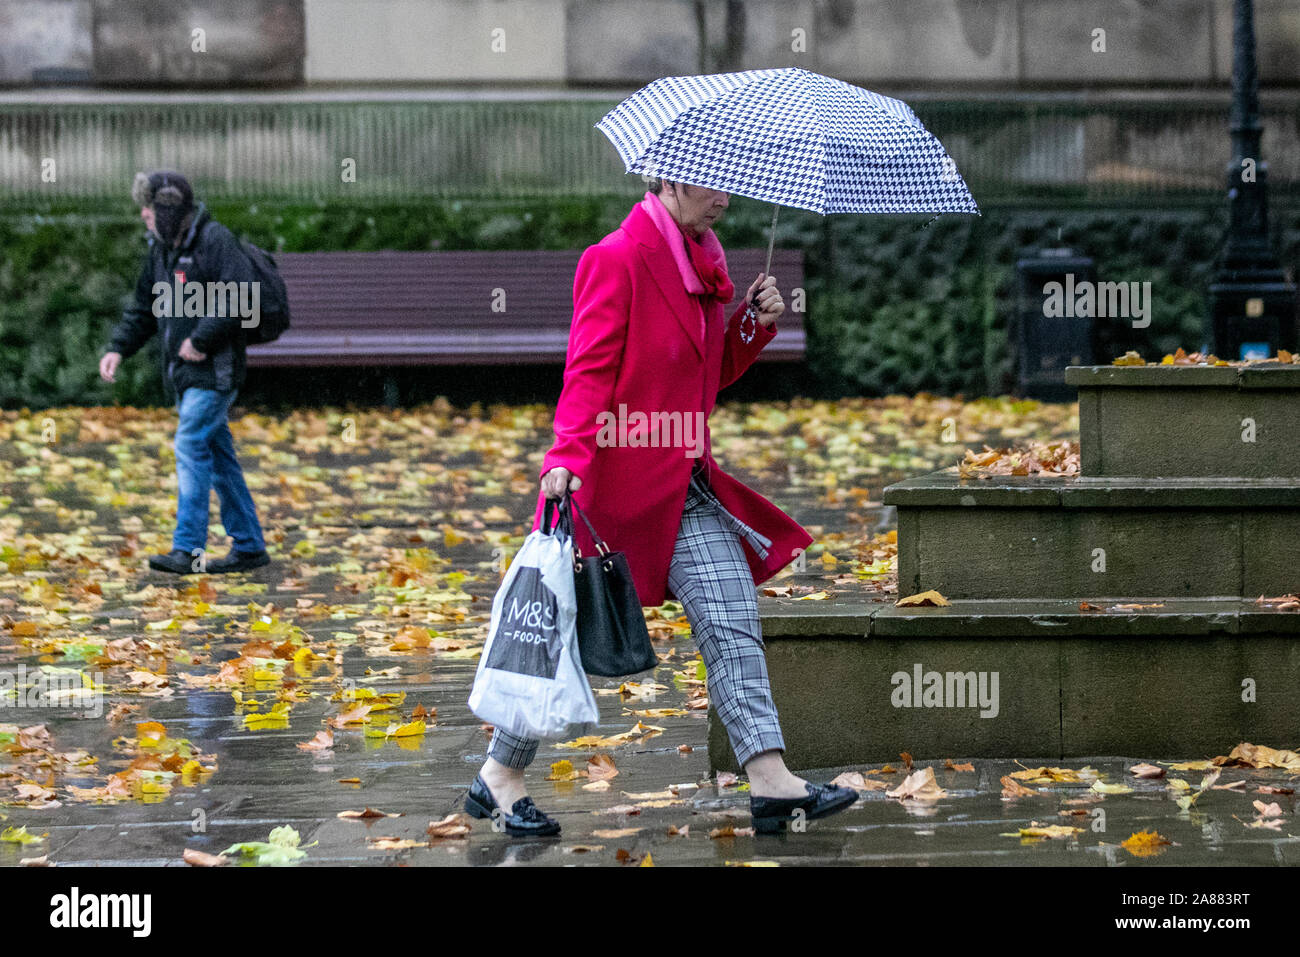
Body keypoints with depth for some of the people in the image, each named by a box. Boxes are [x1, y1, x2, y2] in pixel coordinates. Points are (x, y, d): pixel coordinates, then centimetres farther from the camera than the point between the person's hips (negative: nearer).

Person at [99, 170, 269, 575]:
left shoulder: (215, 240, -14)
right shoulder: (161, 248, 14)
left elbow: (241, 296, -24)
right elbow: (145, 305, 20)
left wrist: (201, 339, -22)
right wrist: (118, 348, 7)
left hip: (214, 371, -9)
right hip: (183, 373, 9)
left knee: (191, 447, -15)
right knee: (218, 455, 11)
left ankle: (187, 549, -17)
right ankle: (249, 546, 16)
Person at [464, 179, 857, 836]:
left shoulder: (700, 262, 14)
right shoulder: (618, 259, -12)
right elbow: (590, 368, -19)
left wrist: (754, 324, 5)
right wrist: (569, 455, -31)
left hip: (686, 484, 8)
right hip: (619, 479, -8)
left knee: (734, 622, -3)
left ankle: (770, 781, -7)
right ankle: (499, 776, 15)